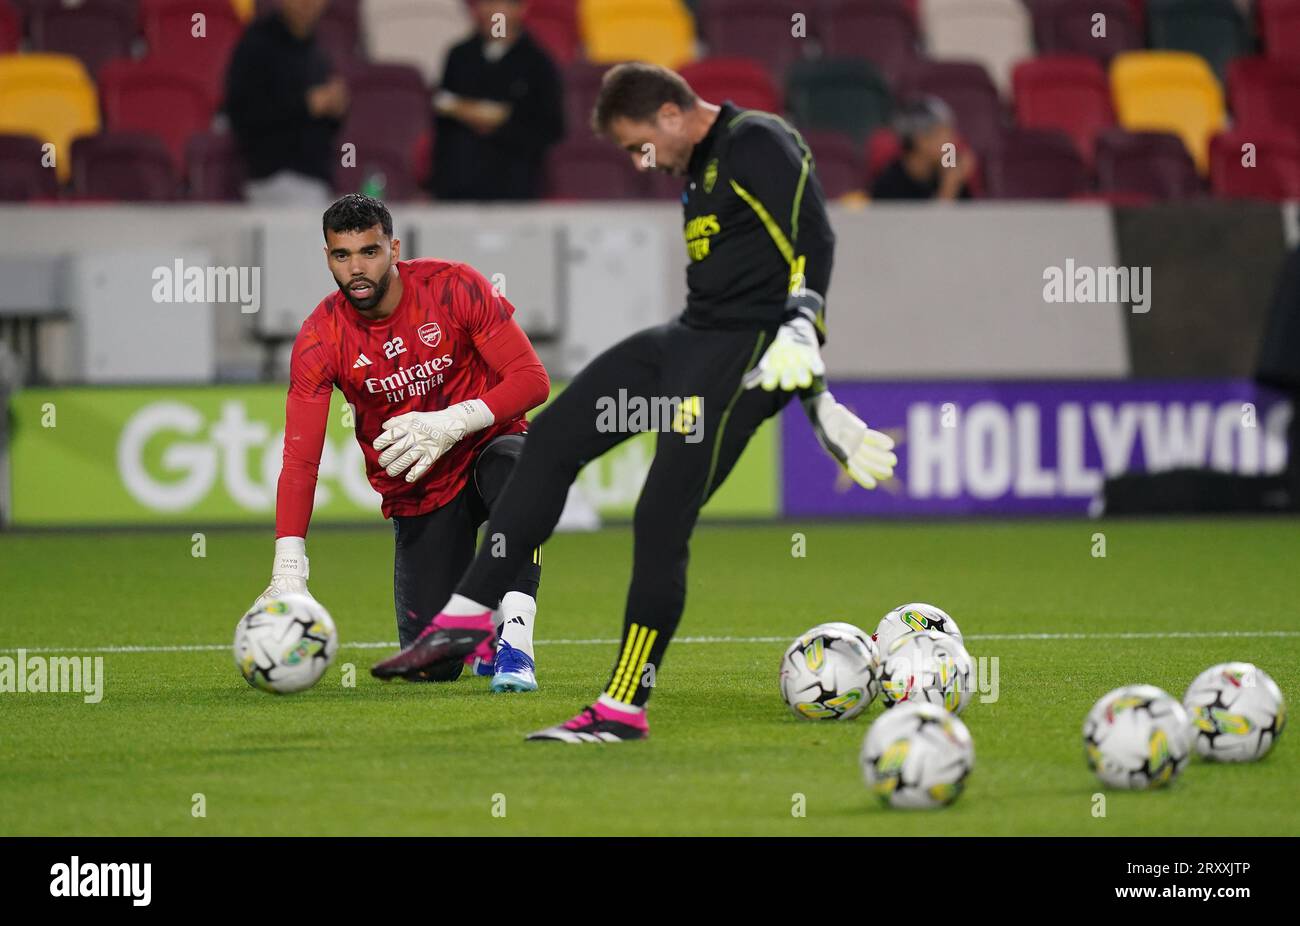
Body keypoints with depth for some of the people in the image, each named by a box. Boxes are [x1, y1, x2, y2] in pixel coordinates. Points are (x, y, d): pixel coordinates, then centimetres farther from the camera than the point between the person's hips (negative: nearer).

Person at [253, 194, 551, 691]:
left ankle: (515, 643, -38)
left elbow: (532, 379, -14)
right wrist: (288, 571, -28)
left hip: (486, 447, -2)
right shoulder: (319, 340, -12)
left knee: (517, 469, -41)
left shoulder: (453, 287, -14)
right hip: (416, 495, 2)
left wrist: (452, 422, -28)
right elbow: (300, 461, -17)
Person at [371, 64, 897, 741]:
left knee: (660, 520, -13)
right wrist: (818, 403, 26)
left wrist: (800, 335, -31)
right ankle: (467, 618, 8)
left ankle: (624, 708, -5)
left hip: (743, 354, -10)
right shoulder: (702, 169, 21)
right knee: (552, 440, 6)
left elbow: (813, 241, -19)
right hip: (691, 339, 10)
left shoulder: (758, 143, -9)